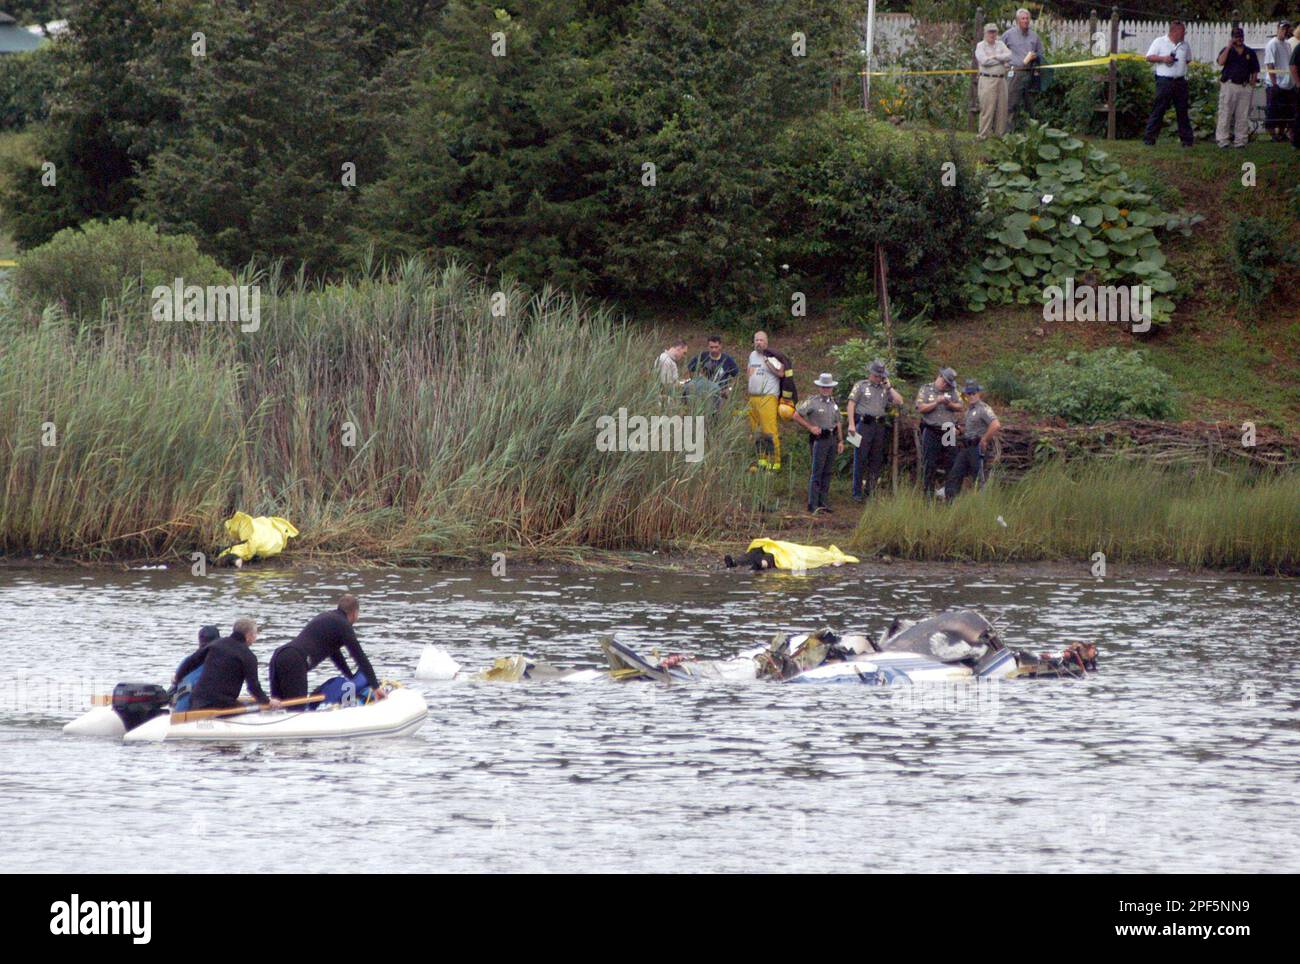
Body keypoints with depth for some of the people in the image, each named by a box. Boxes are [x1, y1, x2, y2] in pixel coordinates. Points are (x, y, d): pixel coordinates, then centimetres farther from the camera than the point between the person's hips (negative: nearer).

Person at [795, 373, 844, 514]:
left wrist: (840, 441, 16)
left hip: (832, 438, 7)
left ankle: (823, 501, 15)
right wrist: (810, 427, -9)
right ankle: (813, 504, -8)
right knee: (817, 472, -8)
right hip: (819, 439, -7)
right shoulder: (812, 402, -6)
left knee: (828, 472, 8)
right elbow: (796, 415, -5)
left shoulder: (833, 403, 14)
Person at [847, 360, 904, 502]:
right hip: (864, 424, -5)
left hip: (879, 426, 5)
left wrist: (889, 386, 3)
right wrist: (851, 424, -11)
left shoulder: (885, 389, 15)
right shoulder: (861, 386, 3)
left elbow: (899, 401, 6)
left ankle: (870, 491, 15)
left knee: (876, 460, 7)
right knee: (860, 459, -4)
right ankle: (857, 493, -2)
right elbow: (851, 405, -2)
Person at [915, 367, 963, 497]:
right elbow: (921, 408, -9)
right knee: (929, 464, -2)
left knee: (948, 462, 5)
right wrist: (936, 402, -16)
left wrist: (950, 404, -12)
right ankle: (927, 492, 3)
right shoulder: (925, 390, 1)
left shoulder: (952, 391, 11)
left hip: (948, 432, 3)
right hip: (931, 432, -3)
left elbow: (960, 408, 6)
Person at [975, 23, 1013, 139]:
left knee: (1002, 108, 4)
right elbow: (984, 61, -12)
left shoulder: (1000, 44, 16)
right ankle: (983, 135, -6)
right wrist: (1002, 60, -4)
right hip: (987, 80, -5)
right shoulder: (980, 46, 3)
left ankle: (999, 133, 11)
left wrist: (995, 56, -11)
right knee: (987, 108, -8)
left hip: (1001, 79, 5)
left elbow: (1009, 55, 2)